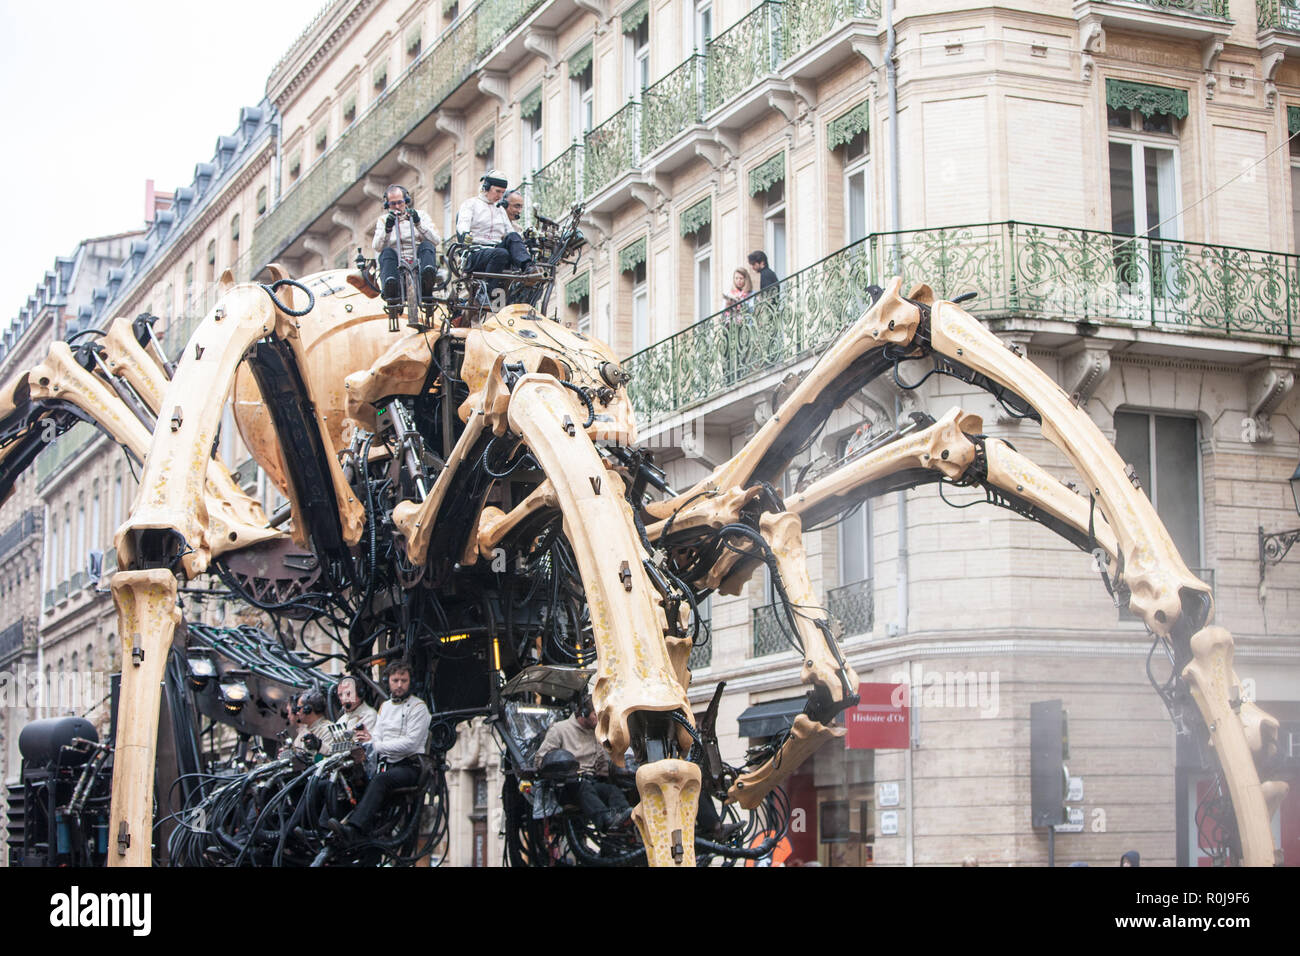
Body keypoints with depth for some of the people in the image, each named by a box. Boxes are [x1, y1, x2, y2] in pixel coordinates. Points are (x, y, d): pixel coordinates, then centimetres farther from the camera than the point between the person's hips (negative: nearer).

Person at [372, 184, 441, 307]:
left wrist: (418, 223, -11)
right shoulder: (383, 220, 18)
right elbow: (377, 247, 2)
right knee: (387, 252, -29)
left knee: (427, 245, -26)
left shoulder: (420, 215, 16)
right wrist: (387, 229, -14)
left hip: (418, 264, 0)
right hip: (397, 267, 0)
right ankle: (391, 291, -56)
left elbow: (436, 240, 1)